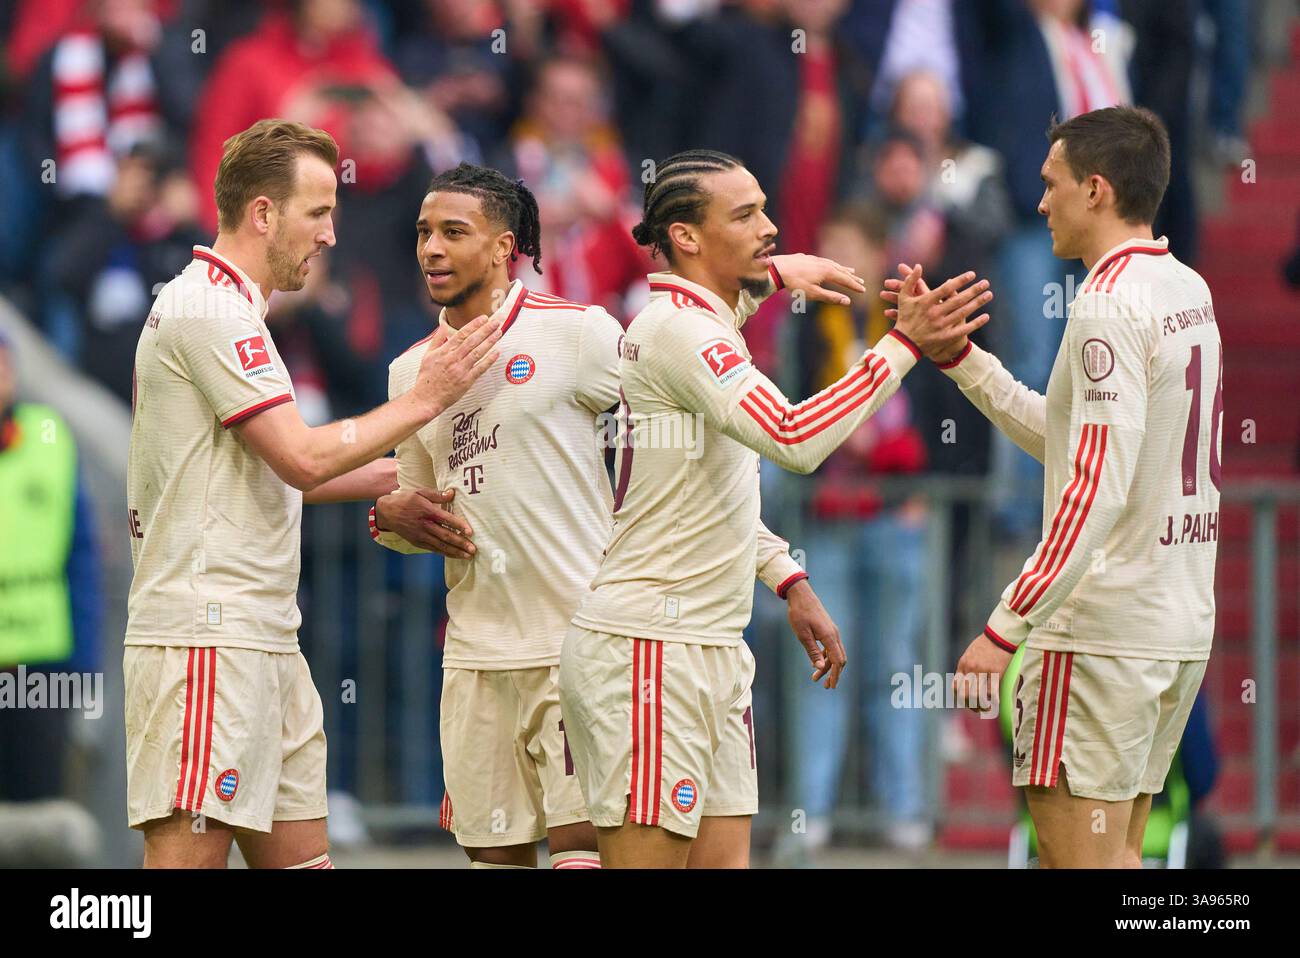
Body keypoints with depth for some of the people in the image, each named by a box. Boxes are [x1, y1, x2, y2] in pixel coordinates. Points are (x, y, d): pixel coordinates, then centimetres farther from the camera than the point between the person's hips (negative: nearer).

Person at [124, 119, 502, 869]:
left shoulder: (229, 309, 20)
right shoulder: (211, 307, -11)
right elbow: (302, 460, -16)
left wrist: (390, 476, 20)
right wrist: (423, 400, -7)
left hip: (264, 638, 10)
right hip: (208, 631, -10)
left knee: (300, 852, 8)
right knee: (191, 850, -13)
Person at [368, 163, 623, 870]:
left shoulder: (577, 333, -4)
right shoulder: (411, 371, 13)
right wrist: (393, 516, 2)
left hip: (578, 647, -5)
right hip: (475, 658, 5)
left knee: (579, 843, -12)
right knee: (494, 851, 4)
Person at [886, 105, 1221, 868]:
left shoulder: (1111, 304, -15)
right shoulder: (1188, 291, 13)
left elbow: (1096, 488, -22)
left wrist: (1008, 625, -21)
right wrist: (954, 352, 18)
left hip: (1102, 627, -9)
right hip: (1182, 626, 9)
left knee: (1077, 854, -6)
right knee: (1117, 854, 14)